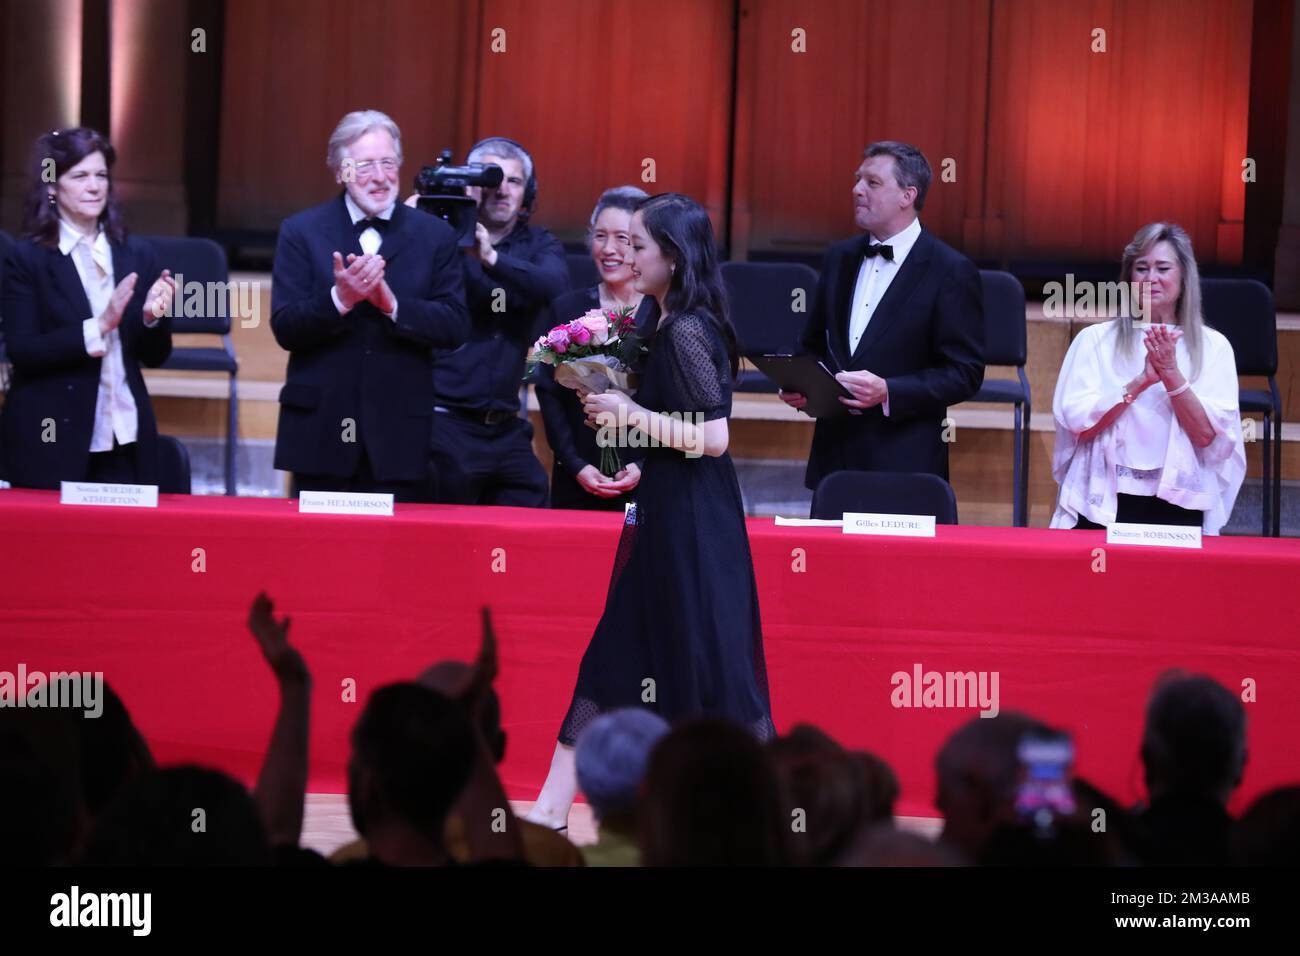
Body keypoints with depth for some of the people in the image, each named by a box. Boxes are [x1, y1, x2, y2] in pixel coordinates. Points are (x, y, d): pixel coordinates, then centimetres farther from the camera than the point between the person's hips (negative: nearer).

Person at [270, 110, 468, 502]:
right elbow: (285, 330, -4)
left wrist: (392, 303, -19)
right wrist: (339, 298, -22)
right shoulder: (301, 232, 4)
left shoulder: (434, 235, 6)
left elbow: (455, 327, -3)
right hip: (321, 434, 0)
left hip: (400, 438, 0)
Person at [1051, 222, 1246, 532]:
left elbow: (1208, 437, -1)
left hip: (1179, 506, 0)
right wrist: (1141, 381, -14)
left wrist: (1172, 375, -13)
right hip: (1103, 505, 0)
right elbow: (1077, 422, -3)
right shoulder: (1095, 339, 8)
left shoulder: (1213, 346, 8)